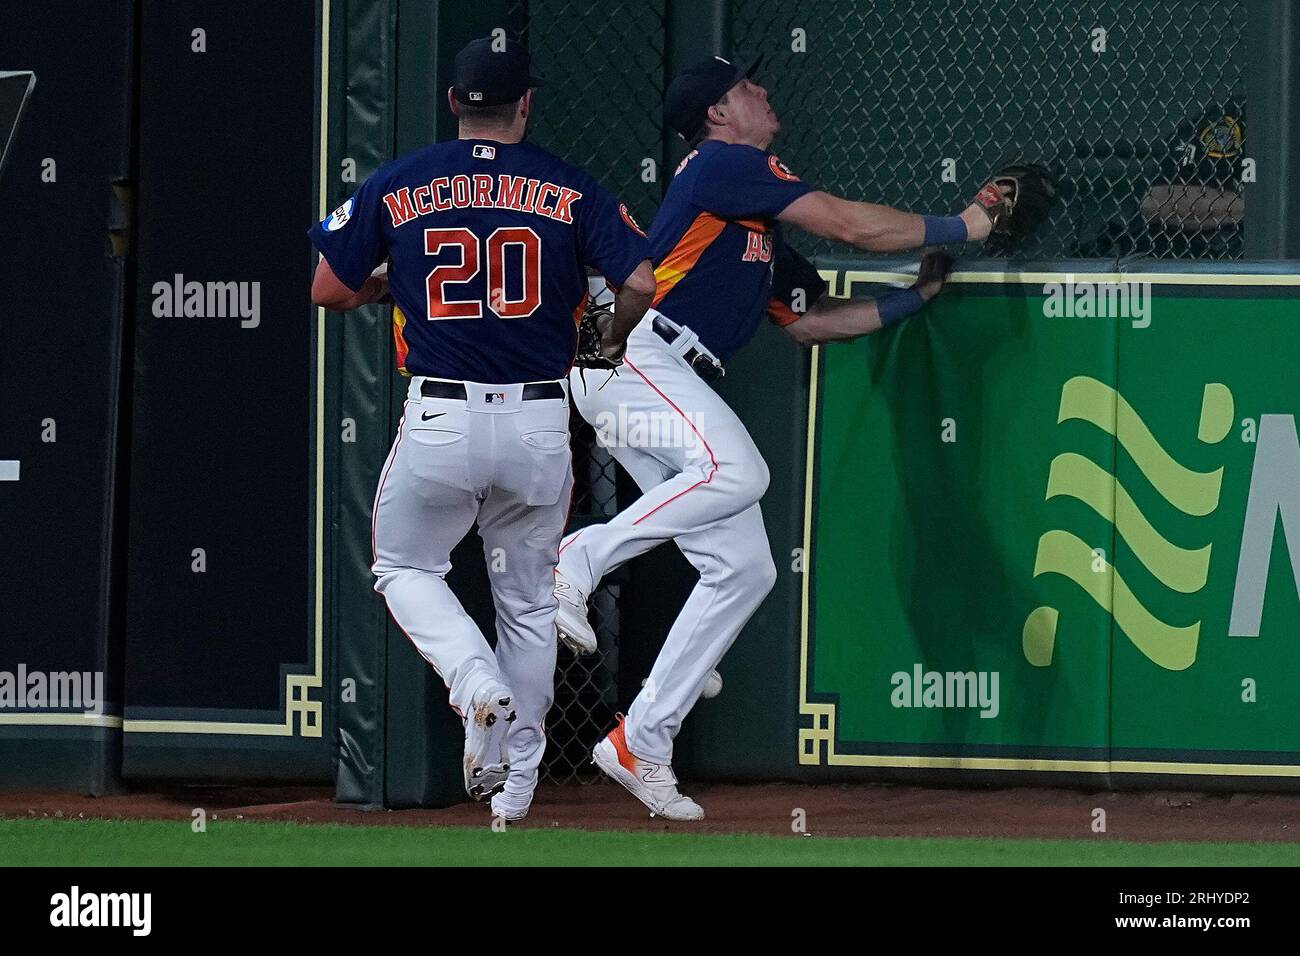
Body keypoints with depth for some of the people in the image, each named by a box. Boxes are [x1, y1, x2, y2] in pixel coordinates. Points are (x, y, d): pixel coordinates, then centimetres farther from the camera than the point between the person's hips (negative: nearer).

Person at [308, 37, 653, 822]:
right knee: (529, 600, 18)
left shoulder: (396, 186, 2)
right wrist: (615, 343, 14)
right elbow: (644, 282, -7)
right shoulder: (569, 190, 1)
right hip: (541, 425, 1)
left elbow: (330, 292, 7)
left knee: (404, 568, 20)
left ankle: (479, 685, -8)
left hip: (440, 422, -1)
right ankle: (515, 780, 19)